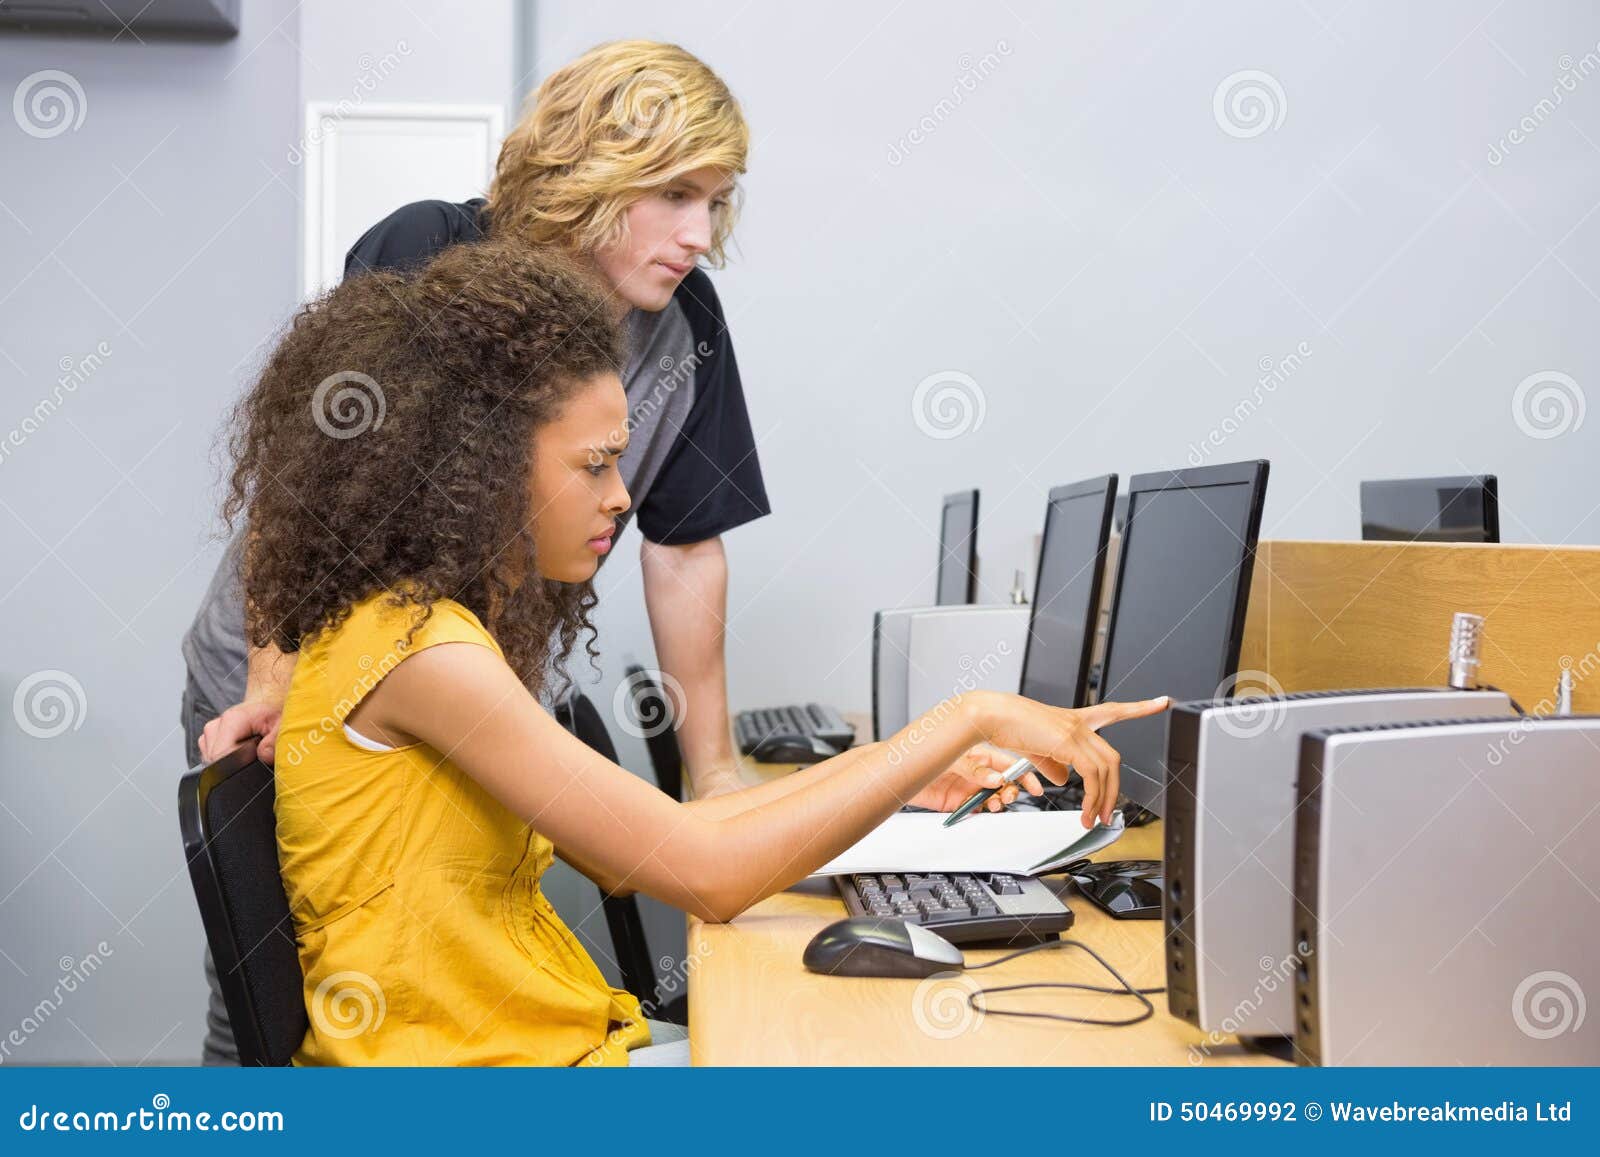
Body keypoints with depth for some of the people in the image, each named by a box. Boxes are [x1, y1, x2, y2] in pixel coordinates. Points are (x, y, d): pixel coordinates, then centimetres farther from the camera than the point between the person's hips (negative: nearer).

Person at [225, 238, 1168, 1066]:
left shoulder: (456, 623, 9)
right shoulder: (412, 644, -21)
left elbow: (626, 850, 8)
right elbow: (703, 874, -23)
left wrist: (883, 772, 6)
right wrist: (967, 718, -18)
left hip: (549, 1045, 8)